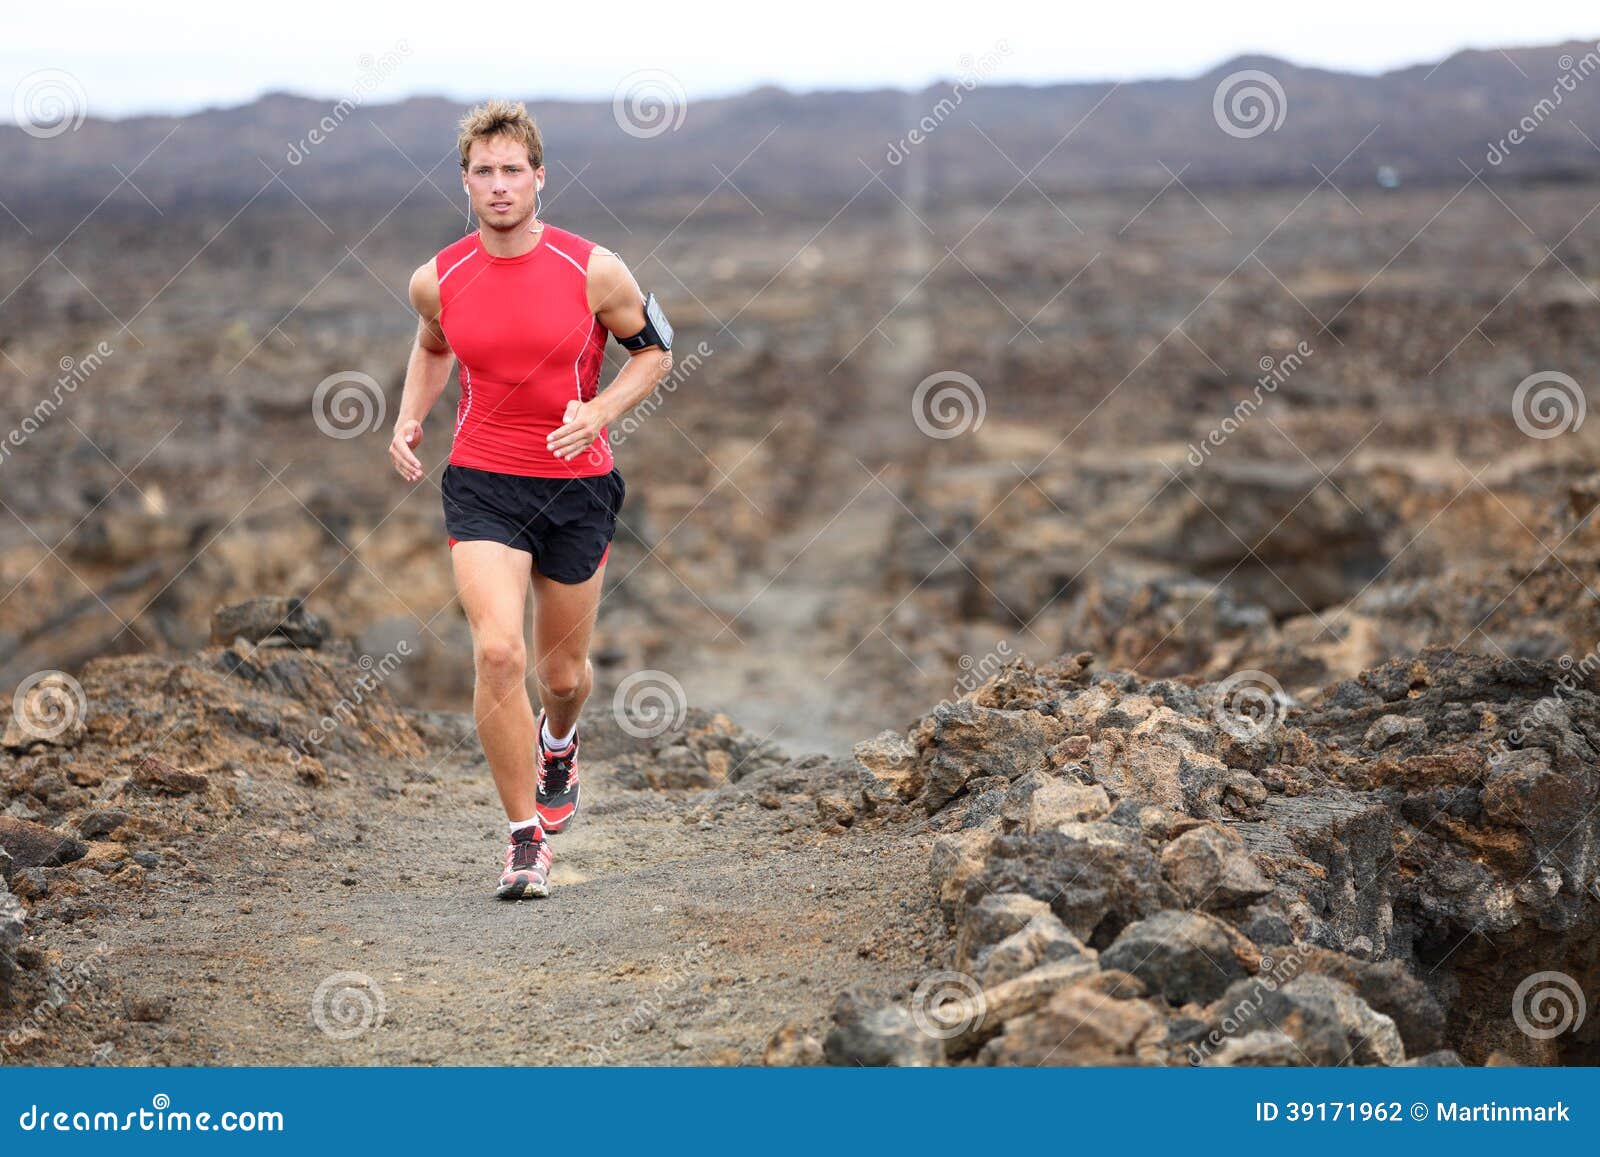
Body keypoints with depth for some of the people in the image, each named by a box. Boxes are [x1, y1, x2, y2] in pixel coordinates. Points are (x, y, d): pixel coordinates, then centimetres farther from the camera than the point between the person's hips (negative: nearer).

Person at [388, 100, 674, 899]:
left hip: (578, 486, 0)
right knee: (497, 653, -19)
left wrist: (597, 414, -13)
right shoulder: (437, 281, -3)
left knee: (562, 671, 12)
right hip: (482, 484, 0)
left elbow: (654, 350, 4)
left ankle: (557, 743, 51)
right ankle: (526, 839, -7)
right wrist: (409, 418, 2)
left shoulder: (593, 271, -9)